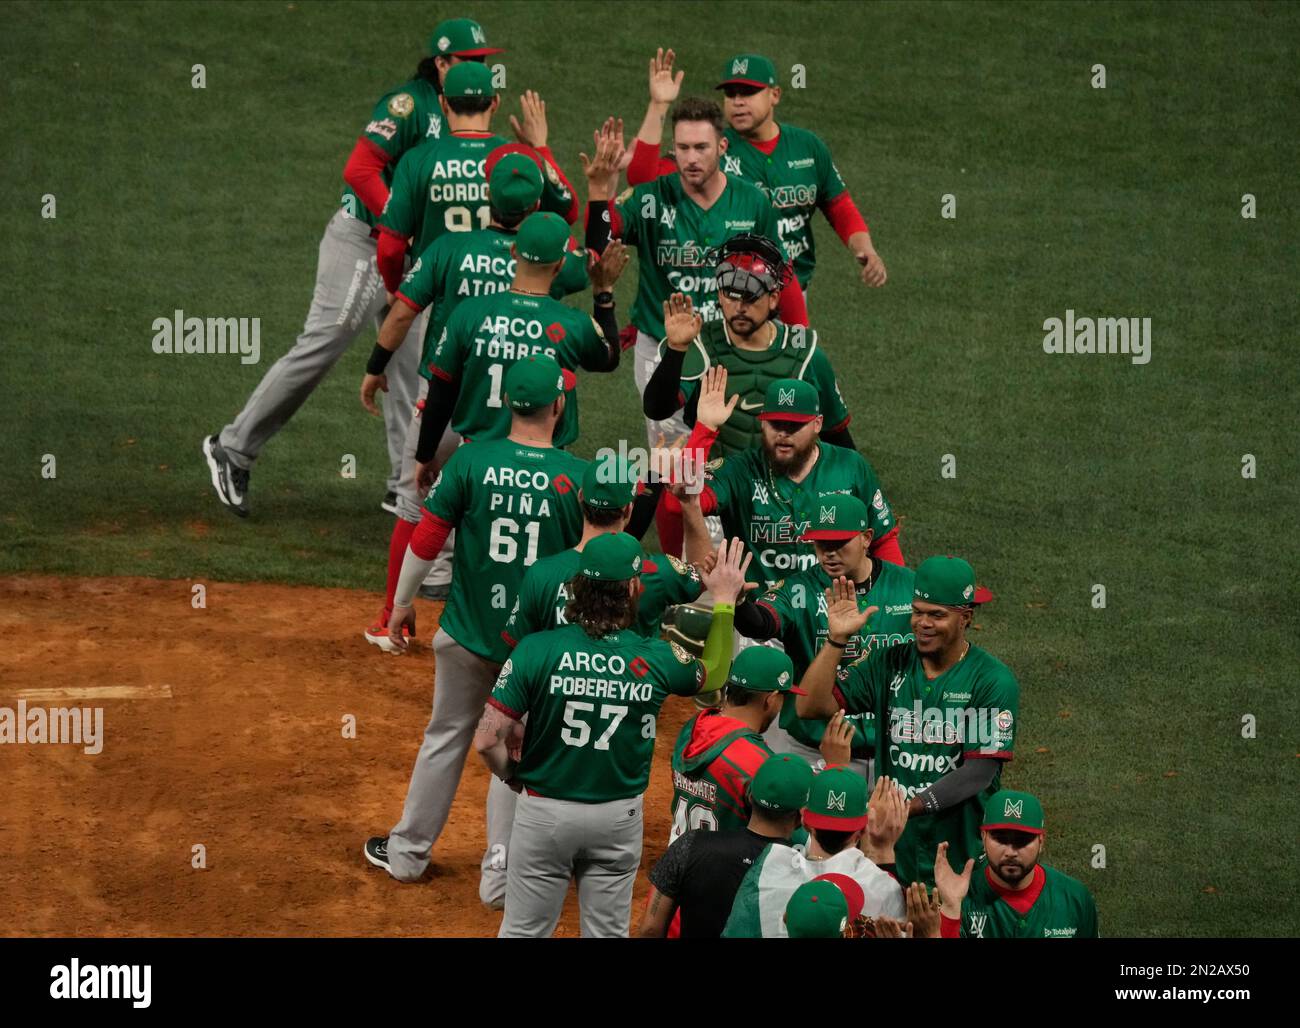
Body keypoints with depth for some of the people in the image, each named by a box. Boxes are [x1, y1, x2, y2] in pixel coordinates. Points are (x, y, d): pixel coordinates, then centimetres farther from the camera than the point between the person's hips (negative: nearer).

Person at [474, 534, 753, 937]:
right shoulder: (657, 659, -11)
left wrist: (514, 777, 6)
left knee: (522, 933, 10)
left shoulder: (536, 650, -15)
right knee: (608, 933, 16)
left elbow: (487, 740, -15)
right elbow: (714, 674, 13)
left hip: (544, 812, -1)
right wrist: (724, 601, 20)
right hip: (619, 817, 1)